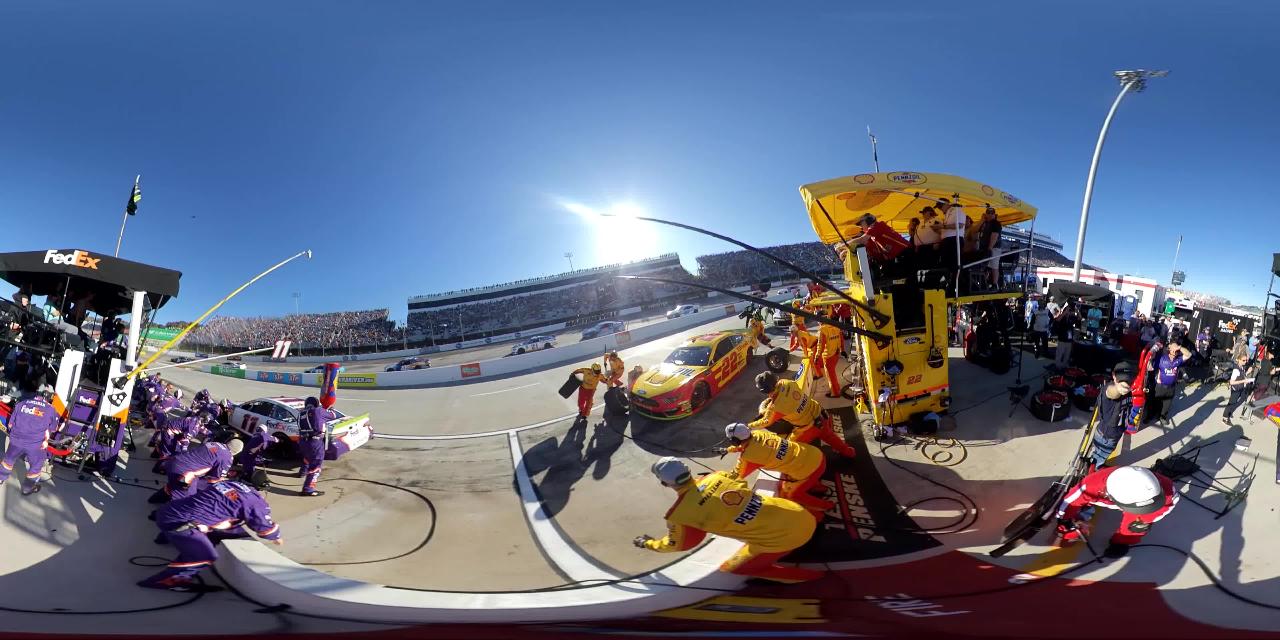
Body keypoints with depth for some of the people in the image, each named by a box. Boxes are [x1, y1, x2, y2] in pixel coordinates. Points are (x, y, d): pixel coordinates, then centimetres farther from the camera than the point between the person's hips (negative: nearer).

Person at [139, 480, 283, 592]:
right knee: (205, 556, -2)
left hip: (169, 511, 9)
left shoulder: (231, 484, 13)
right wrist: (276, 537, 22)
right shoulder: (254, 501, -10)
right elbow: (263, 525, 0)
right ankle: (162, 580, 6)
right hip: (176, 522, -9)